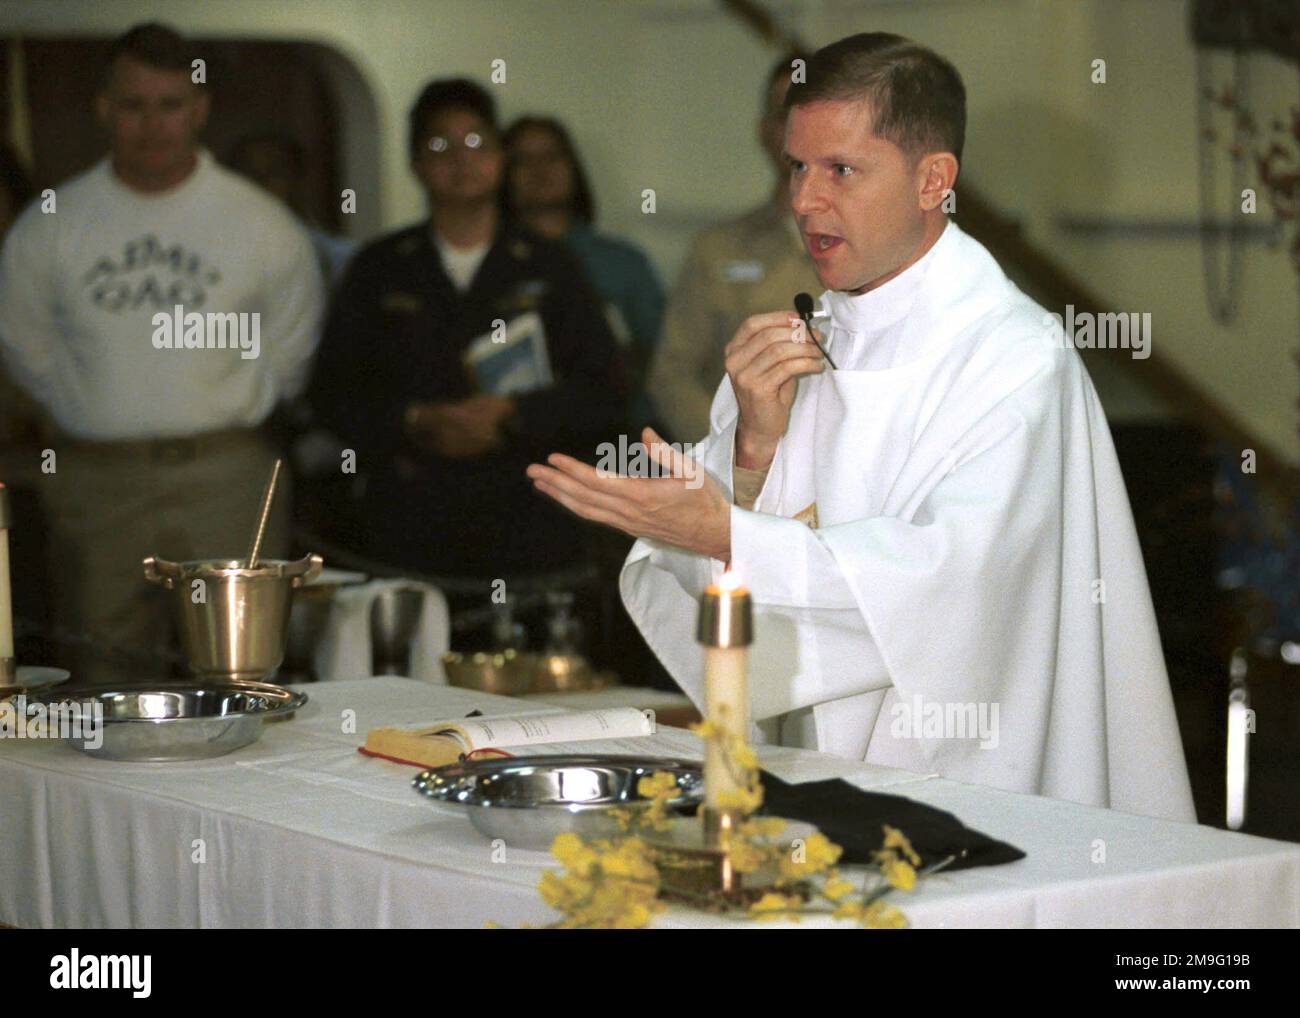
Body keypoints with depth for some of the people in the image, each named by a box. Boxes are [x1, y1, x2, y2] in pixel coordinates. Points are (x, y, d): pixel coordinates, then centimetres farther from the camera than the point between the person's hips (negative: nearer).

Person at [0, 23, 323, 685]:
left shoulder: (263, 226, 1)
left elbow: (289, 354, 12)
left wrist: (228, 410, 9)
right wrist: (103, 414, 11)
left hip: (222, 480, -1)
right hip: (92, 477, 1)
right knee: (102, 665, 4)